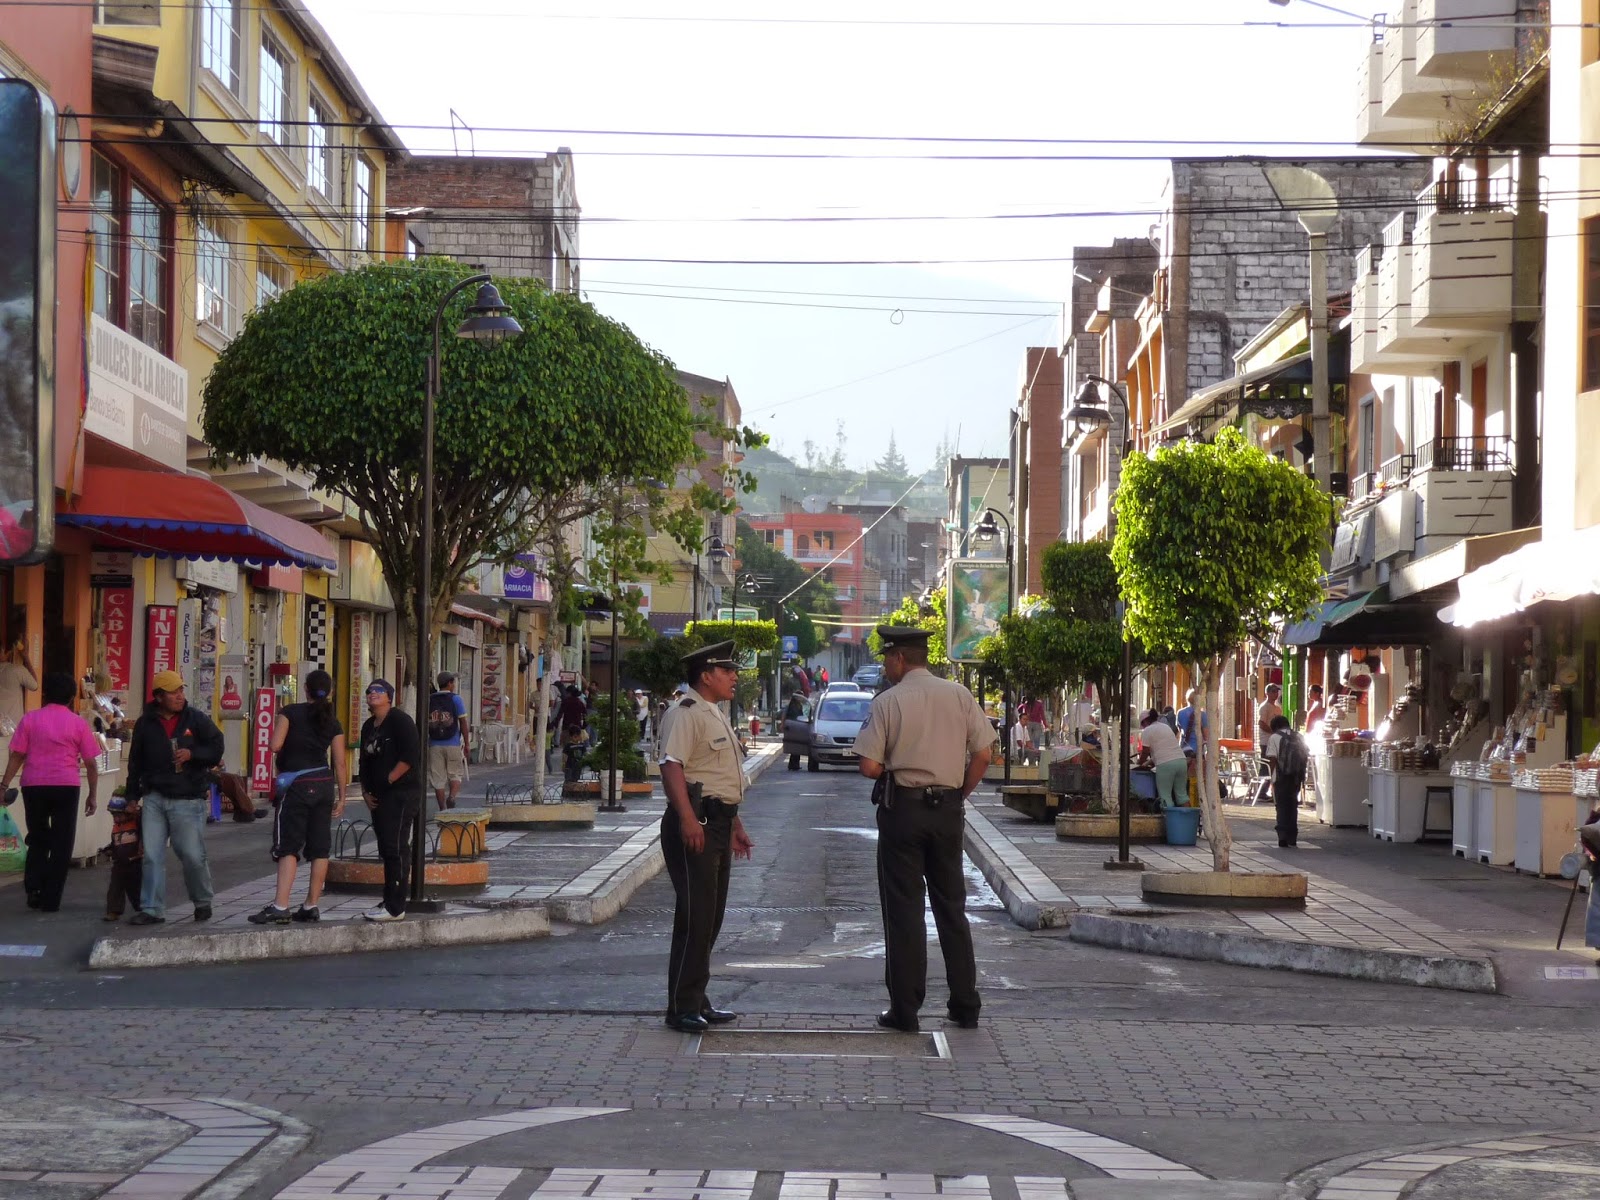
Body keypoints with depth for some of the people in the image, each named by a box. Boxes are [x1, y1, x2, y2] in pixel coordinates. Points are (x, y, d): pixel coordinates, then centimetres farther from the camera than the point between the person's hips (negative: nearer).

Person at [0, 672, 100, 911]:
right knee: (61, 844, 6)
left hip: (34, 786, 1)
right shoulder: (78, 723, 3)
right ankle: (50, 899, 3)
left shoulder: (30, 719, 4)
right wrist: (92, 795, 10)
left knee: (38, 839, 18)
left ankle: (33, 886, 1)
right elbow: (91, 763, 2)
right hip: (66, 787, -1)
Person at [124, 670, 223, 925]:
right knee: (152, 856, 0)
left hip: (187, 799, -2)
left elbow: (216, 749, 3)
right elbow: (135, 761, 15)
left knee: (192, 855, -1)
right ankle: (152, 910, 5)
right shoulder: (145, 724, 7)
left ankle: (202, 902, 21)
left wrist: (192, 754, -15)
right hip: (154, 798, 2)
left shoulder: (196, 719, 1)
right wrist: (133, 795, 12)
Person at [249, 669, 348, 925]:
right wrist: (341, 798, 9)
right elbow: (340, 764, 4)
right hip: (324, 785, 4)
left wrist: (288, 748, 9)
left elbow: (275, 745, -14)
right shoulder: (333, 723, 6)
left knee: (288, 846, -7)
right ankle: (312, 906, 10)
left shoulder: (291, 712, -5)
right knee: (319, 848, 8)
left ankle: (280, 905, -17)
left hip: (297, 786, -4)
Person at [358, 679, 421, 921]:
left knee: (395, 849, -10)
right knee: (386, 850, 11)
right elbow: (365, 761, 24)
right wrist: (366, 791, 12)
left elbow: (410, 757, -17)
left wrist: (387, 781, -16)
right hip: (379, 797, 9)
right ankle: (389, 902, 18)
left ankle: (395, 908, -10)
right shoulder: (368, 726, 17)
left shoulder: (400, 720, -9)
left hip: (401, 794, -9)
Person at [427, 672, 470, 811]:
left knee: (438, 779, 5)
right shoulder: (455, 699, -2)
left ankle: (443, 810, 5)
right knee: (455, 774, 8)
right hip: (453, 744, -2)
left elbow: (425, 723, 8)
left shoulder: (429, 700, 7)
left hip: (435, 745, 2)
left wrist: (426, 744, 15)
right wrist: (466, 743, 2)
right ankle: (452, 797, -19)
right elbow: (463, 723, -4)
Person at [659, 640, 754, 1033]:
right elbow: (671, 766, -23)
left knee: (711, 916, 13)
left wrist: (735, 825, 28)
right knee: (695, 916, -9)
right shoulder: (686, 714, -12)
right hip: (694, 825, -10)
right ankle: (682, 1008, -4)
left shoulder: (715, 716, 21)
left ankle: (697, 1001, 20)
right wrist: (688, 819, -32)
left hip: (719, 823, 10)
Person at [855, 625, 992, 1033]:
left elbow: (870, 766, -12)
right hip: (949, 809, 4)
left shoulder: (887, 701, -8)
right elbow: (983, 754, 1)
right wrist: (958, 794, 11)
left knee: (903, 909, 2)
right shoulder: (959, 695, 3)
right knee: (952, 907, 13)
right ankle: (965, 1005, 14)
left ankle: (905, 1010, 2)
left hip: (902, 807, -4)